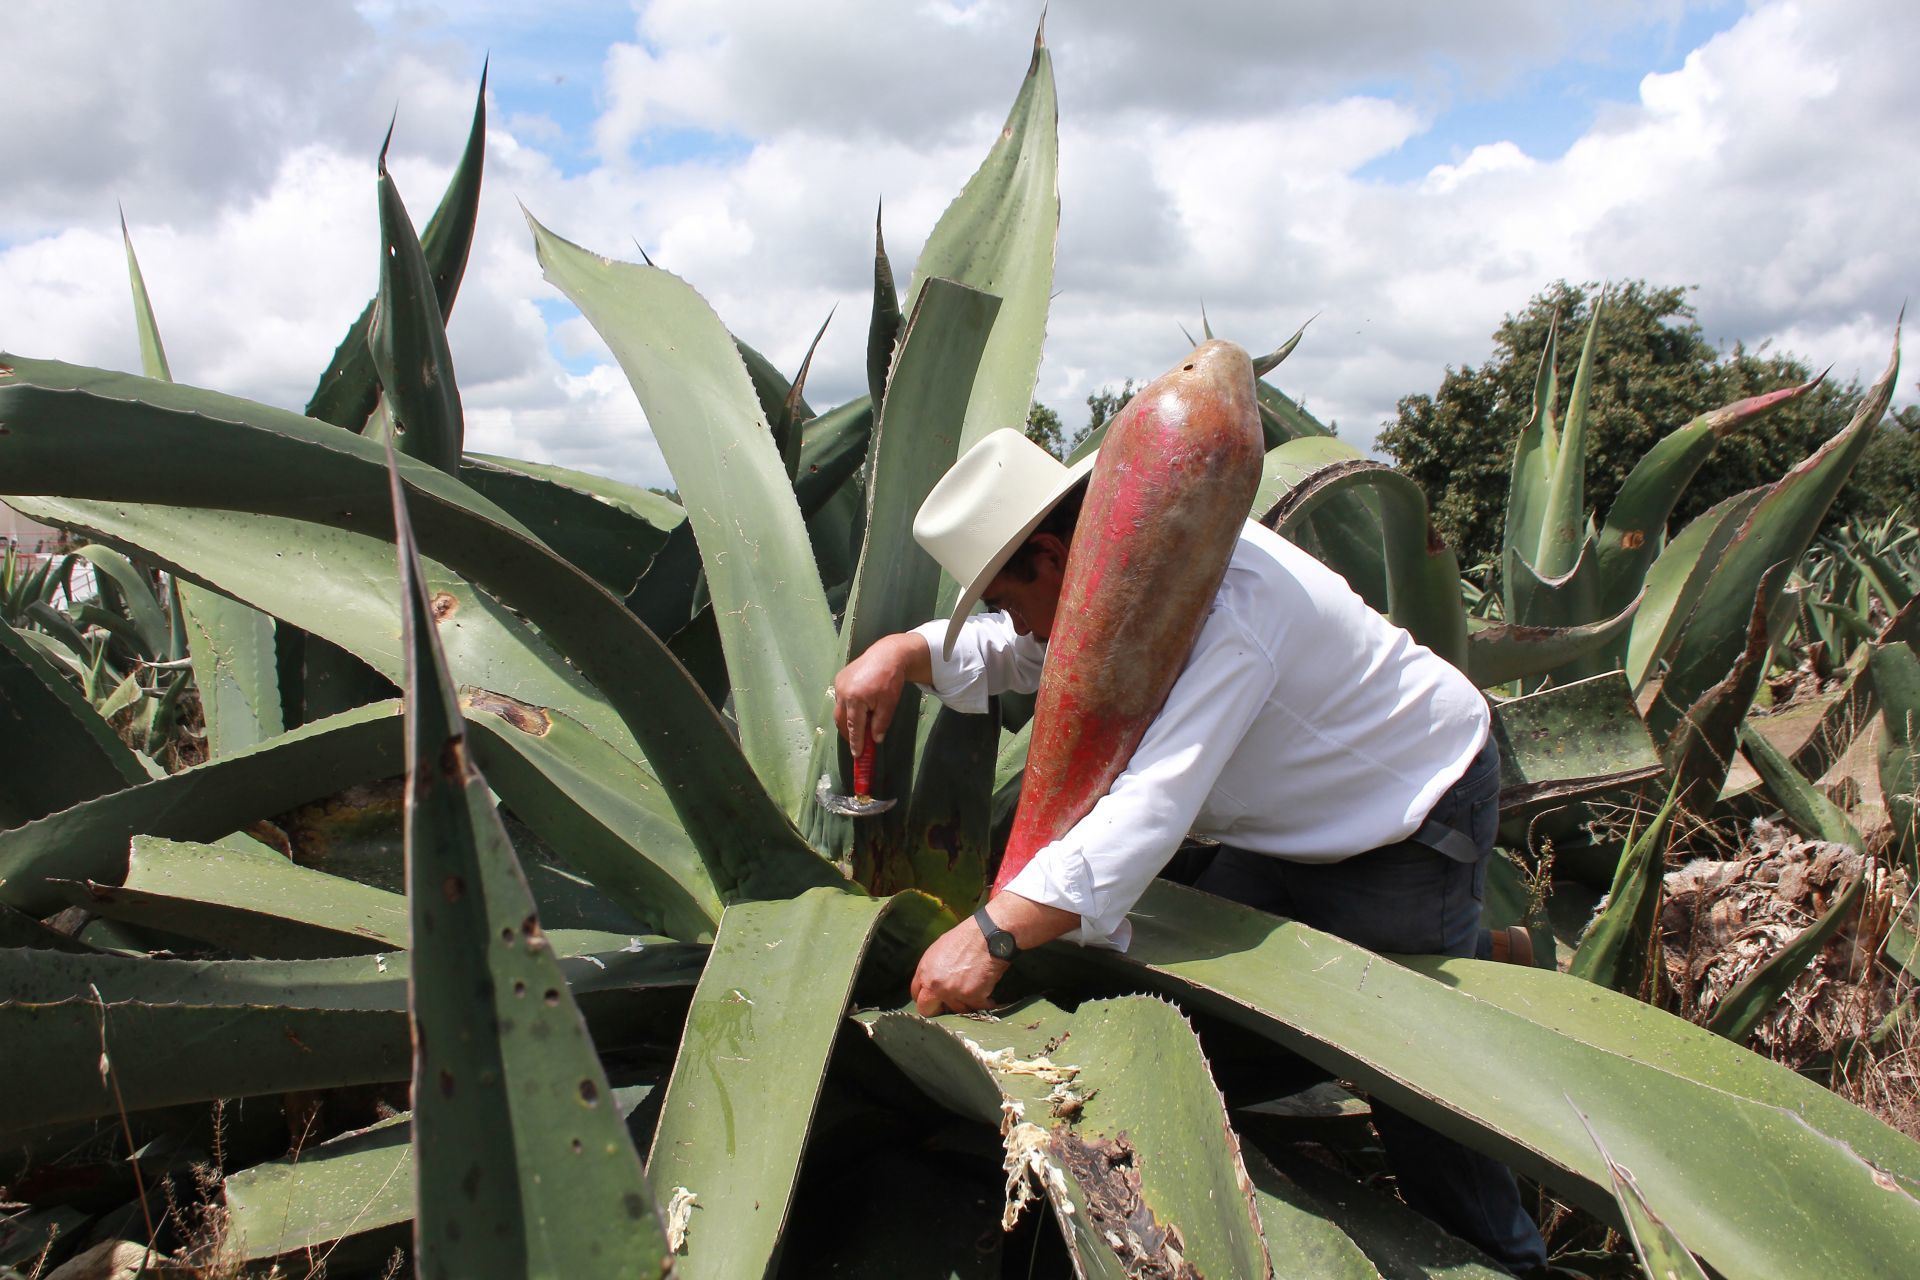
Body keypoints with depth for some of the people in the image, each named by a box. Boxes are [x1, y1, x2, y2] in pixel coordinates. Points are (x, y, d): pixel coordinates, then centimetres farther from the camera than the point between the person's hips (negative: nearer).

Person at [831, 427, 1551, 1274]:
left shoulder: (1227, 601, -36)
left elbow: (1156, 802, -44)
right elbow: (1002, 653, 8)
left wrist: (992, 935, -47)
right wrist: (902, 651, -13)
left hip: (1412, 814, -8)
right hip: (1295, 824, 9)